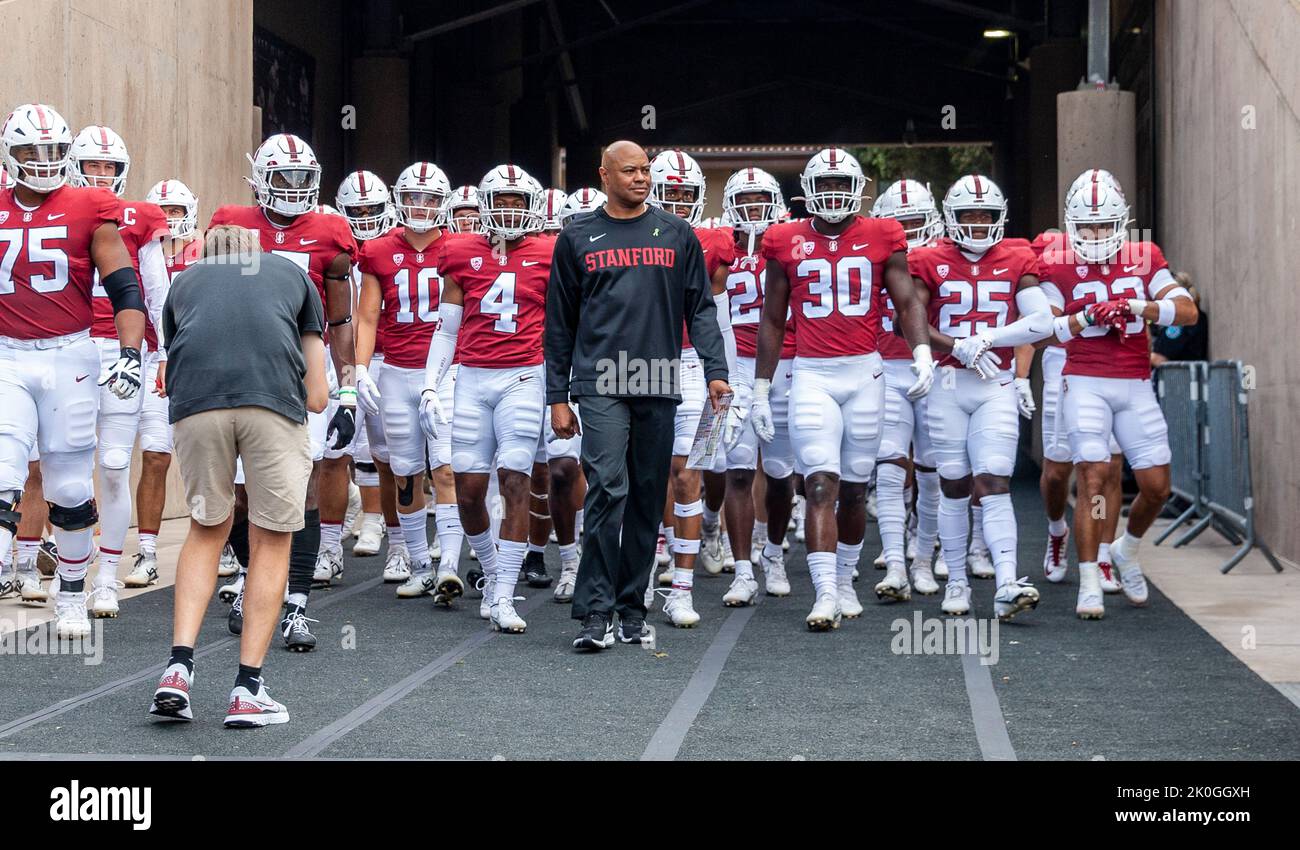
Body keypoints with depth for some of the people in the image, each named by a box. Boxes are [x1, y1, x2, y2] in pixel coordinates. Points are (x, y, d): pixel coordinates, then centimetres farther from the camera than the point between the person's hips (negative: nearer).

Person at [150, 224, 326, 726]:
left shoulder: (185, 280, 32)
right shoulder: (292, 273, 30)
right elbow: (318, 395, 25)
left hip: (196, 403, 1)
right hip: (274, 402, -1)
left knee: (207, 530, 22)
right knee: (272, 541, 13)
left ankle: (179, 668, 11)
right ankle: (248, 689, 11)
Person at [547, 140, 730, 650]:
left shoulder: (676, 234, 11)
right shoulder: (578, 238, 7)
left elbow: (701, 307, 11)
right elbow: (560, 322, 10)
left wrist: (715, 371, -3)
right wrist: (557, 396, 7)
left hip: (659, 387, 2)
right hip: (601, 385, -2)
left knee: (648, 499, 7)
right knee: (608, 490, -14)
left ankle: (632, 609, 18)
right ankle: (595, 613, -12)